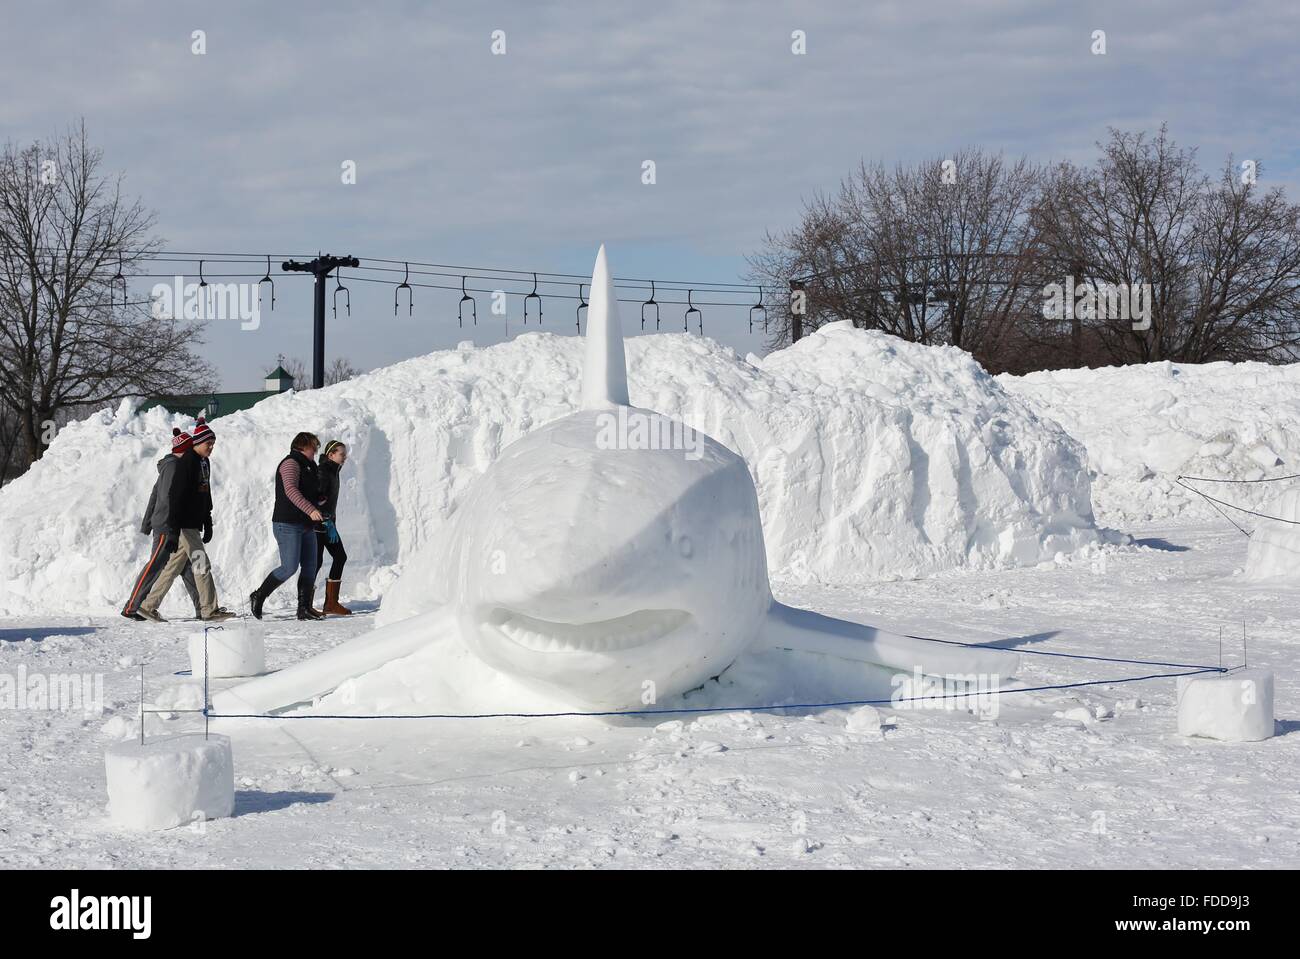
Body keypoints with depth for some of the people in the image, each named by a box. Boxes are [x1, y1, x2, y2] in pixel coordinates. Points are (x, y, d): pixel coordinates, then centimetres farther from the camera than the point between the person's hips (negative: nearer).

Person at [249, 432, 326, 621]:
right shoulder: (290, 463, -10)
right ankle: (258, 596, 2)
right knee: (290, 567, -13)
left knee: (310, 567, 2)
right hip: (288, 524, -10)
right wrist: (310, 510, -34)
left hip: (306, 525, 10)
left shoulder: (308, 467, 22)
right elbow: (291, 490, -26)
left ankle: (305, 608, 4)